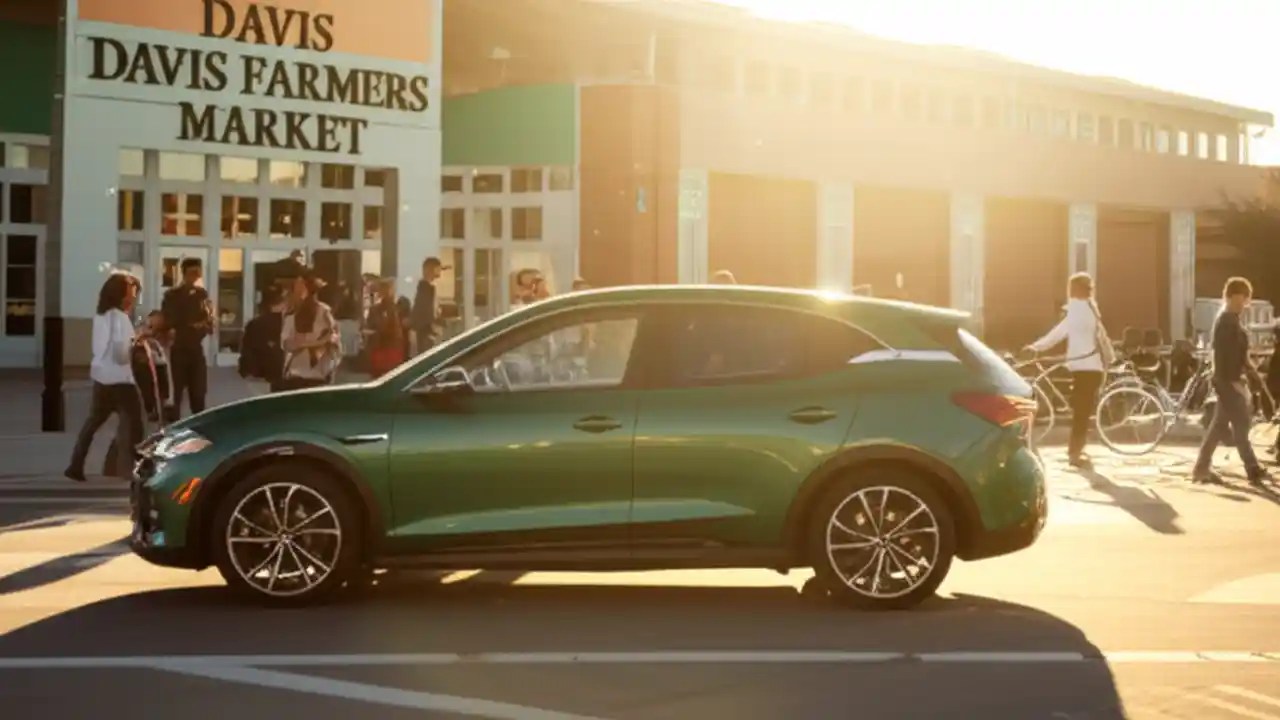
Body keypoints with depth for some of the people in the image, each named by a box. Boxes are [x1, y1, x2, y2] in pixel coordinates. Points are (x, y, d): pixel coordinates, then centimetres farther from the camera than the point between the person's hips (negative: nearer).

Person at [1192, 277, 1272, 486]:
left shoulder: (1231, 319, 14)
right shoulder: (1227, 320, -17)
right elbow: (1222, 355, -22)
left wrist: (1251, 372, 20)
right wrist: (1231, 381, -23)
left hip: (1232, 379, 10)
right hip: (1228, 381, -10)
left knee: (1220, 424, 11)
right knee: (1241, 424, -4)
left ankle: (1202, 468, 14)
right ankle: (1253, 470, 1)